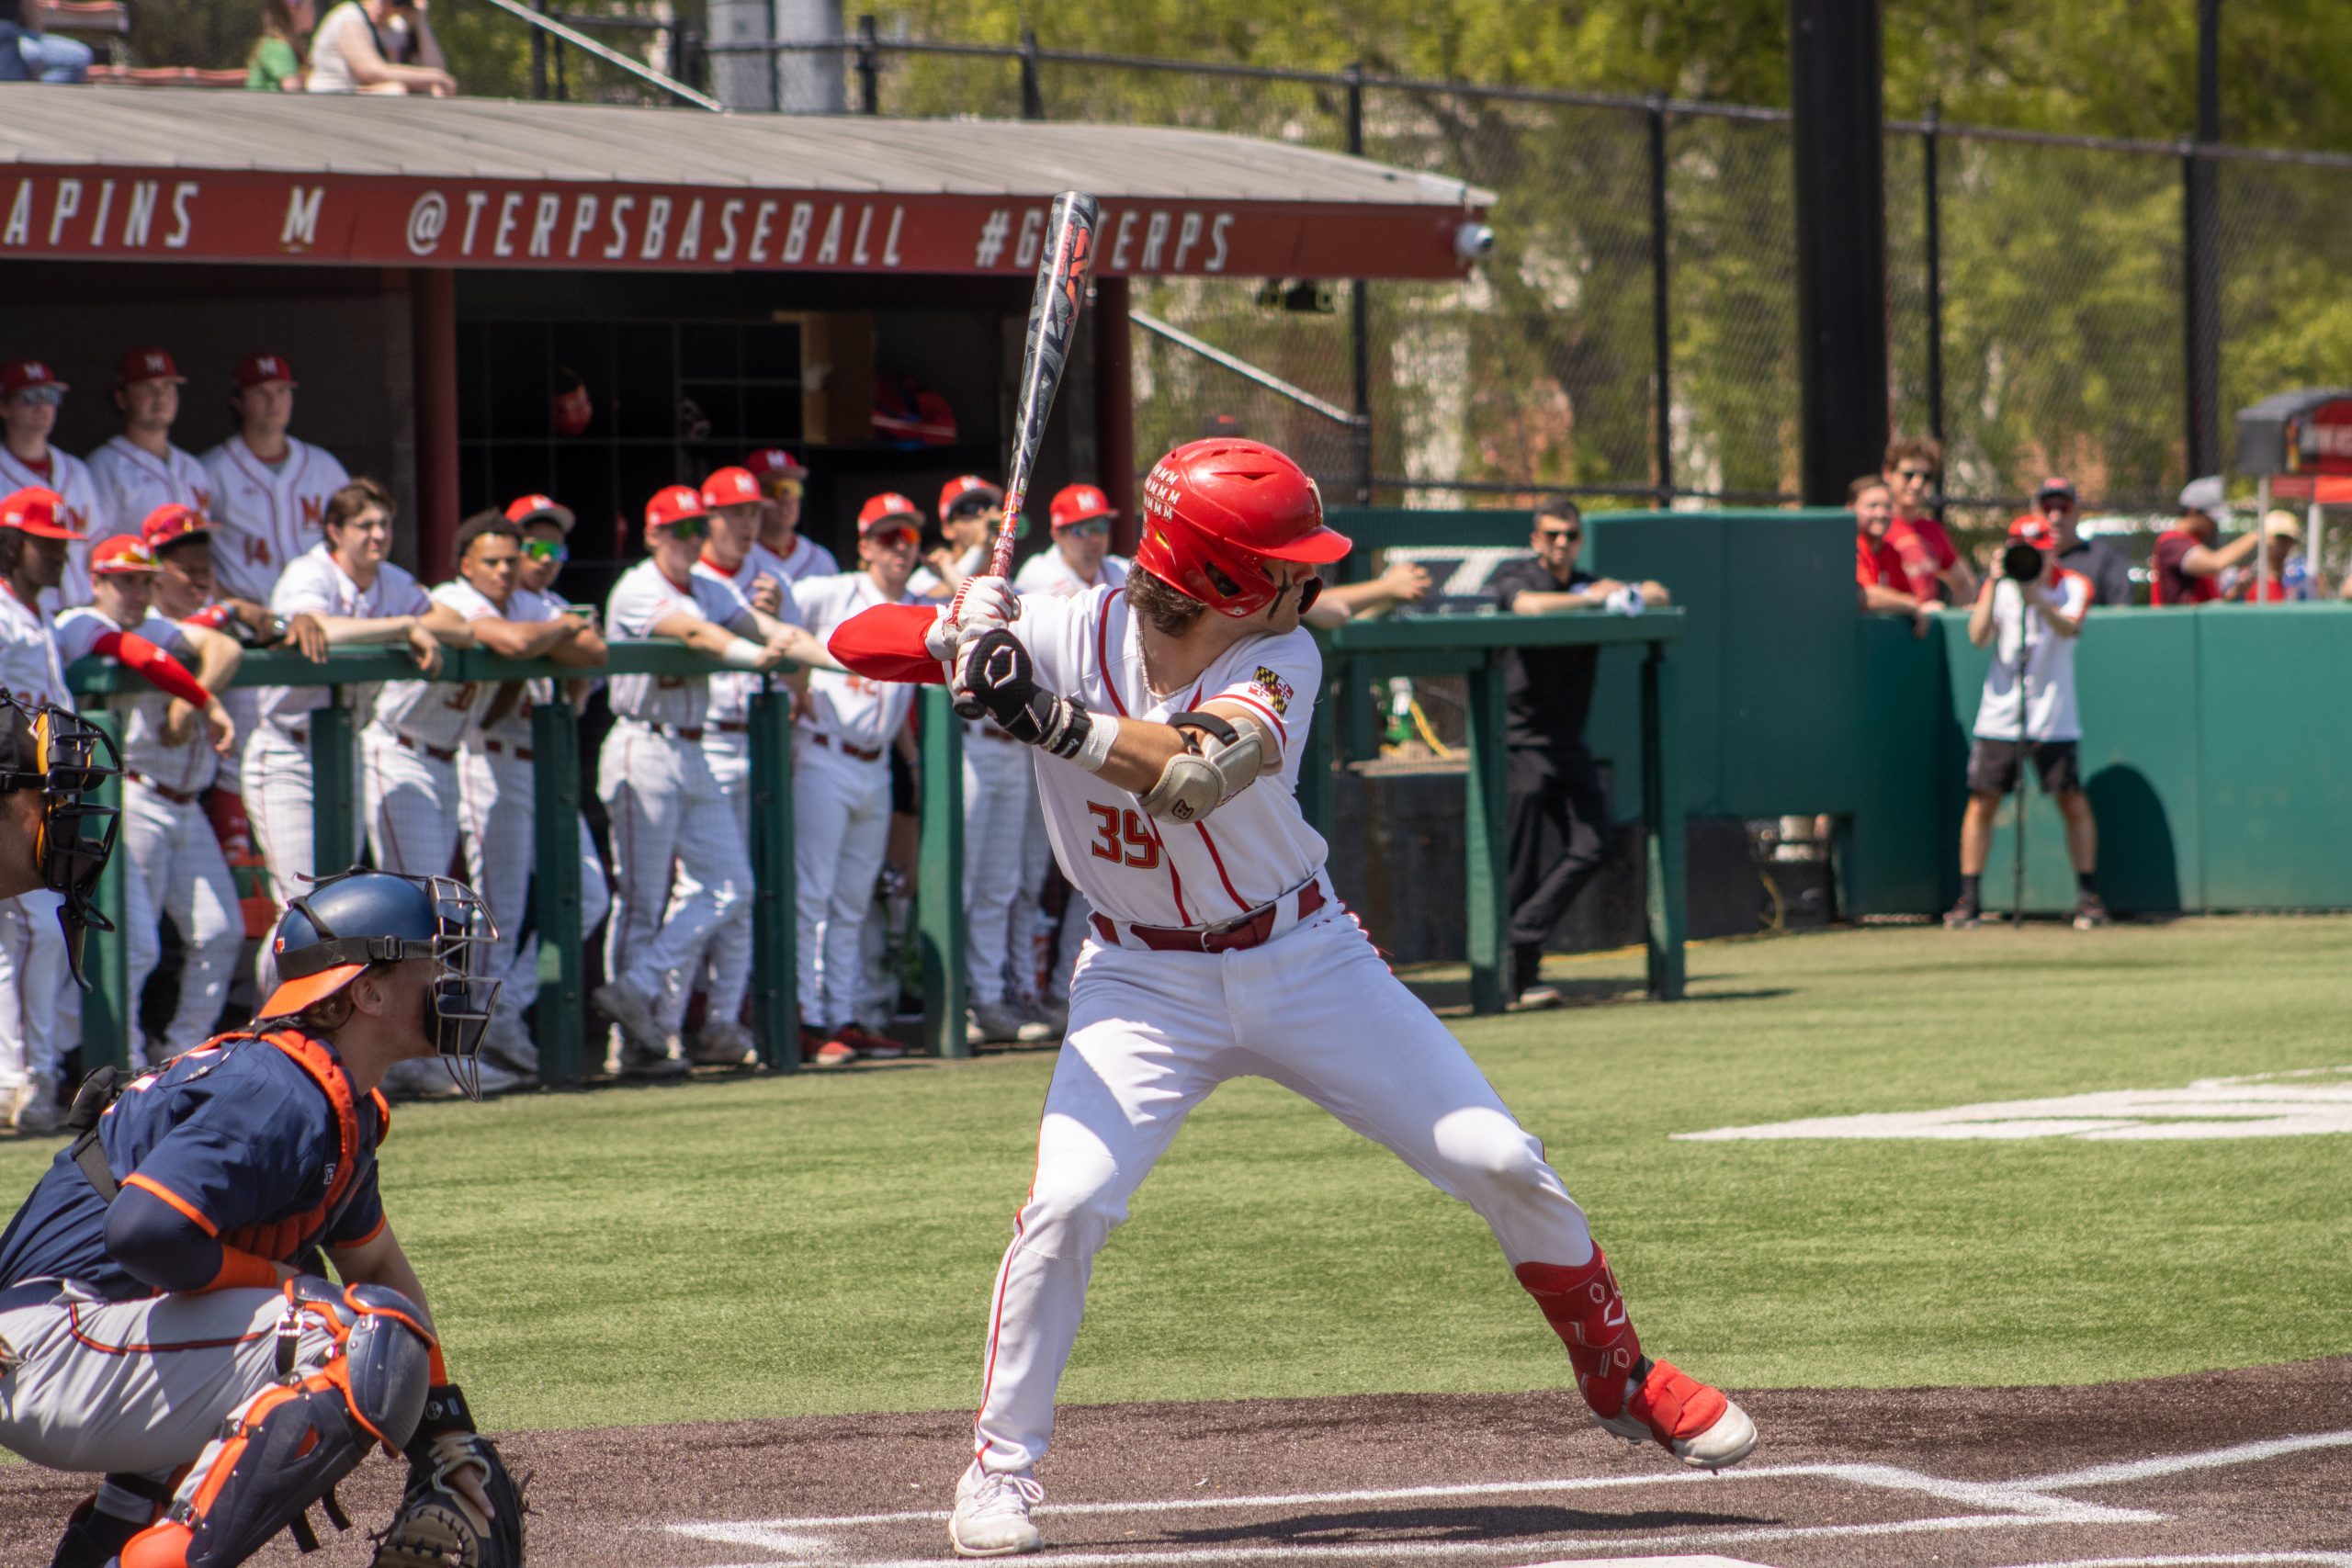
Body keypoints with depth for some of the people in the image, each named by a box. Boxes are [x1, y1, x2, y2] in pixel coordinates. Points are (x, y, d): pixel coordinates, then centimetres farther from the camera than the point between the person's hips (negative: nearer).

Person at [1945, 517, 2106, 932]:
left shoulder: (2073, 586, -1)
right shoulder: (1998, 587, 4)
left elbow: (2069, 627, -22)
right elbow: (1978, 636, -11)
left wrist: (2038, 598, -40)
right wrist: (1994, 585, -20)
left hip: (2054, 721, -1)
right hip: (1999, 717, 1)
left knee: (2074, 803, -2)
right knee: (1981, 802, -2)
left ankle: (2088, 896, 7)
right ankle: (1969, 898, 4)